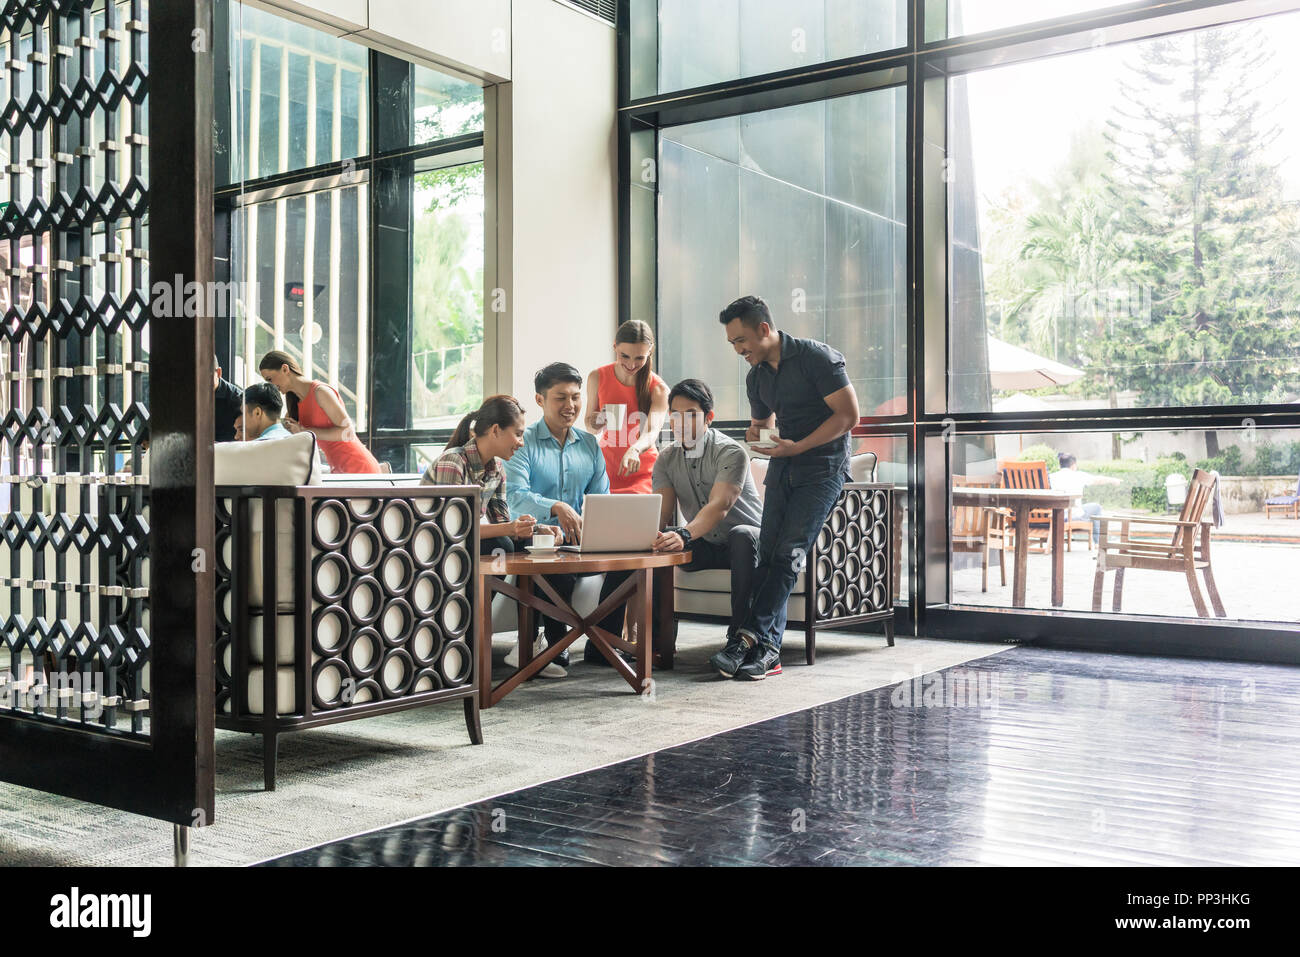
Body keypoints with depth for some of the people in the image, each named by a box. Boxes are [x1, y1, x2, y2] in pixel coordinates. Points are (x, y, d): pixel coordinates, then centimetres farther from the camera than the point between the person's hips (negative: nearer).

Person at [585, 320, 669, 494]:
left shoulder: (659, 388, -10)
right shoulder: (597, 378, -3)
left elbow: (653, 432, -25)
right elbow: (589, 426, 8)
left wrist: (634, 450, -47)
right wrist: (594, 424, -18)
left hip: (643, 472, -2)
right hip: (606, 469, 2)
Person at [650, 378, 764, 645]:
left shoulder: (731, 452, -19)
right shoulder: (666, 459, 1)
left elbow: (720, 506, -34)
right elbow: (662, 512, -9)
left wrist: (685, 534, -53)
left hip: (748, 541, -5)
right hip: (705, 546, 5)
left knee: (741, 534, -39)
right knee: (654, 545, -18)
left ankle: (739, 634, -32)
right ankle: (654, 633, -8)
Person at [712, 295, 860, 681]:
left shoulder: (817, 357, -11)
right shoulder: (756, 377, 12)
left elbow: (849, 415, -14)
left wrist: (797, 447, -19)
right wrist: (757, 433, 2)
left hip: (823, 466, -6)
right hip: (783, 468, 7)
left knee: (788, 552, -17)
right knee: (768, 552, -7)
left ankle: (750, 636, -19)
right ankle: (767, 649, -10)